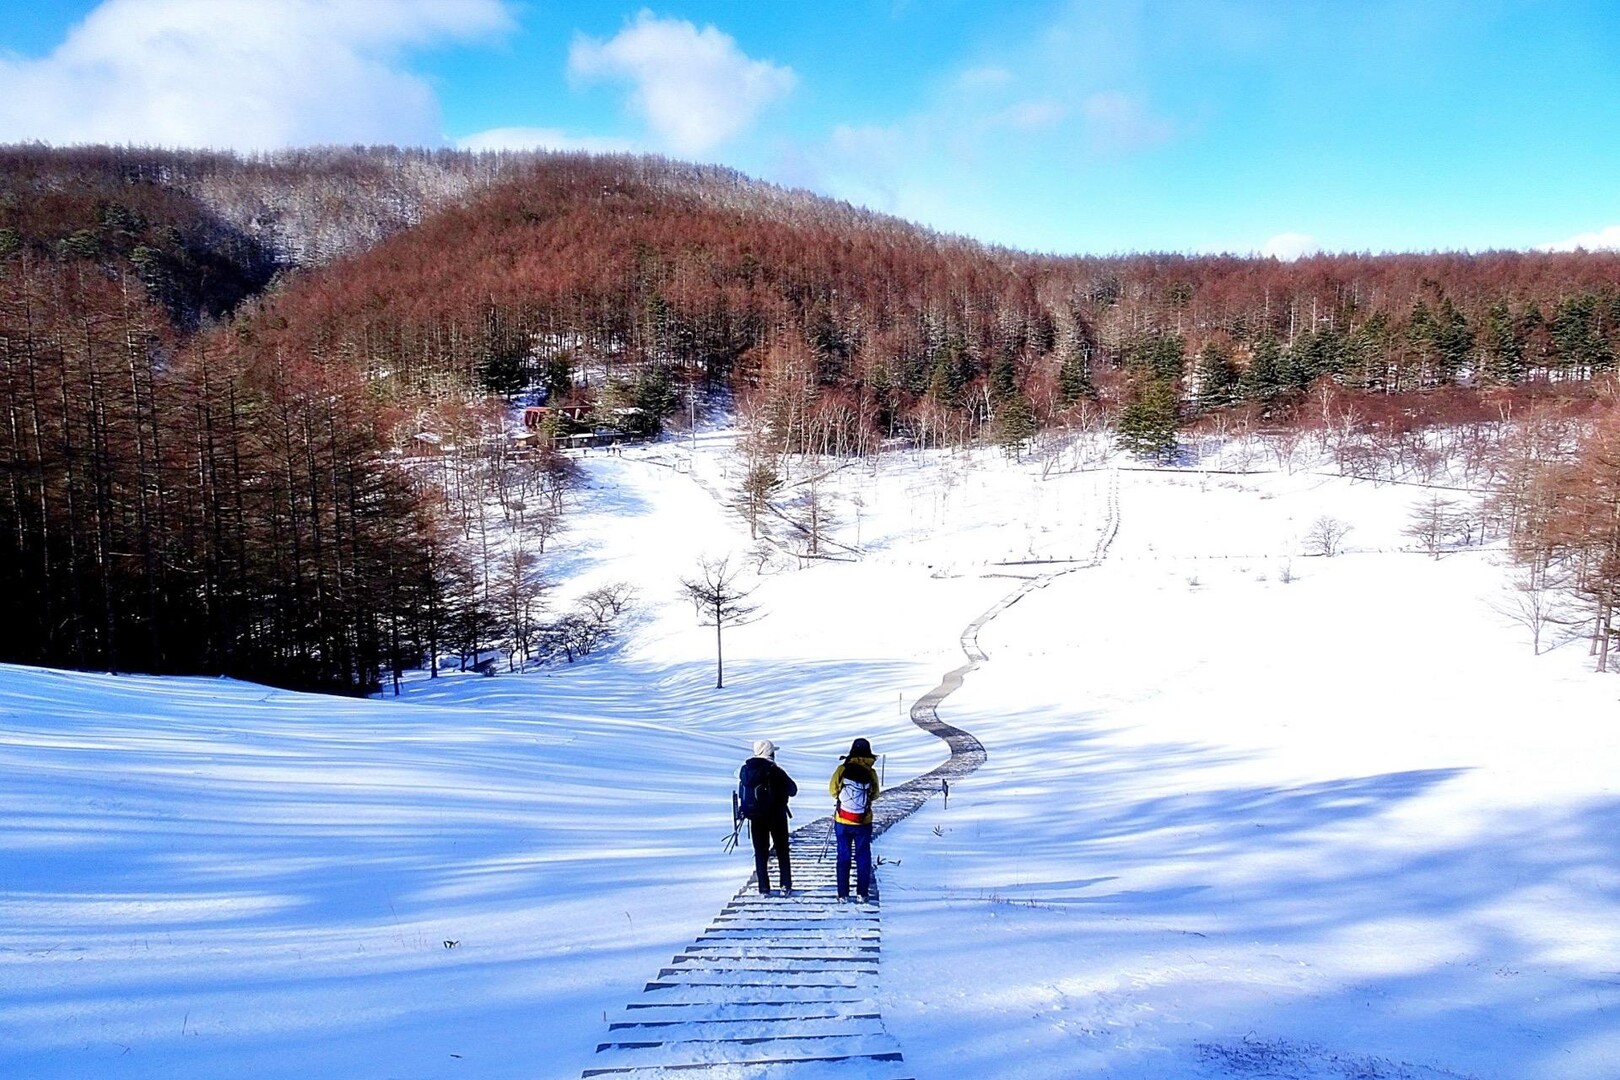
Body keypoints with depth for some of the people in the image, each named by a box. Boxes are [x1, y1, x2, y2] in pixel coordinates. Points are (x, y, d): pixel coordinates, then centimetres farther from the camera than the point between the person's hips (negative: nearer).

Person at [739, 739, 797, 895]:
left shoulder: (744, 770, -3)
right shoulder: (776, 771, -15)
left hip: (755, 817, 3)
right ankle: (786, 886, 11)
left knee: (760, 853, 10)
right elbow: (793, 790, -10)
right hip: (776, 816, -2)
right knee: (782, 851, 11)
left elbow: (741, 793, 4)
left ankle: (764, 888, 8)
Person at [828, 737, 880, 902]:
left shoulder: (842, 769, -8)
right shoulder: (871, 773, -8)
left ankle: (843, 894, 12)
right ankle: (862, 893, 14)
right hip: (864, 822, 0)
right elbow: (874, 795, 2)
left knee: (843, 856, 11)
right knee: (863, 857, 13)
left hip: (842, 821, 0)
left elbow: (833, 790, 1)